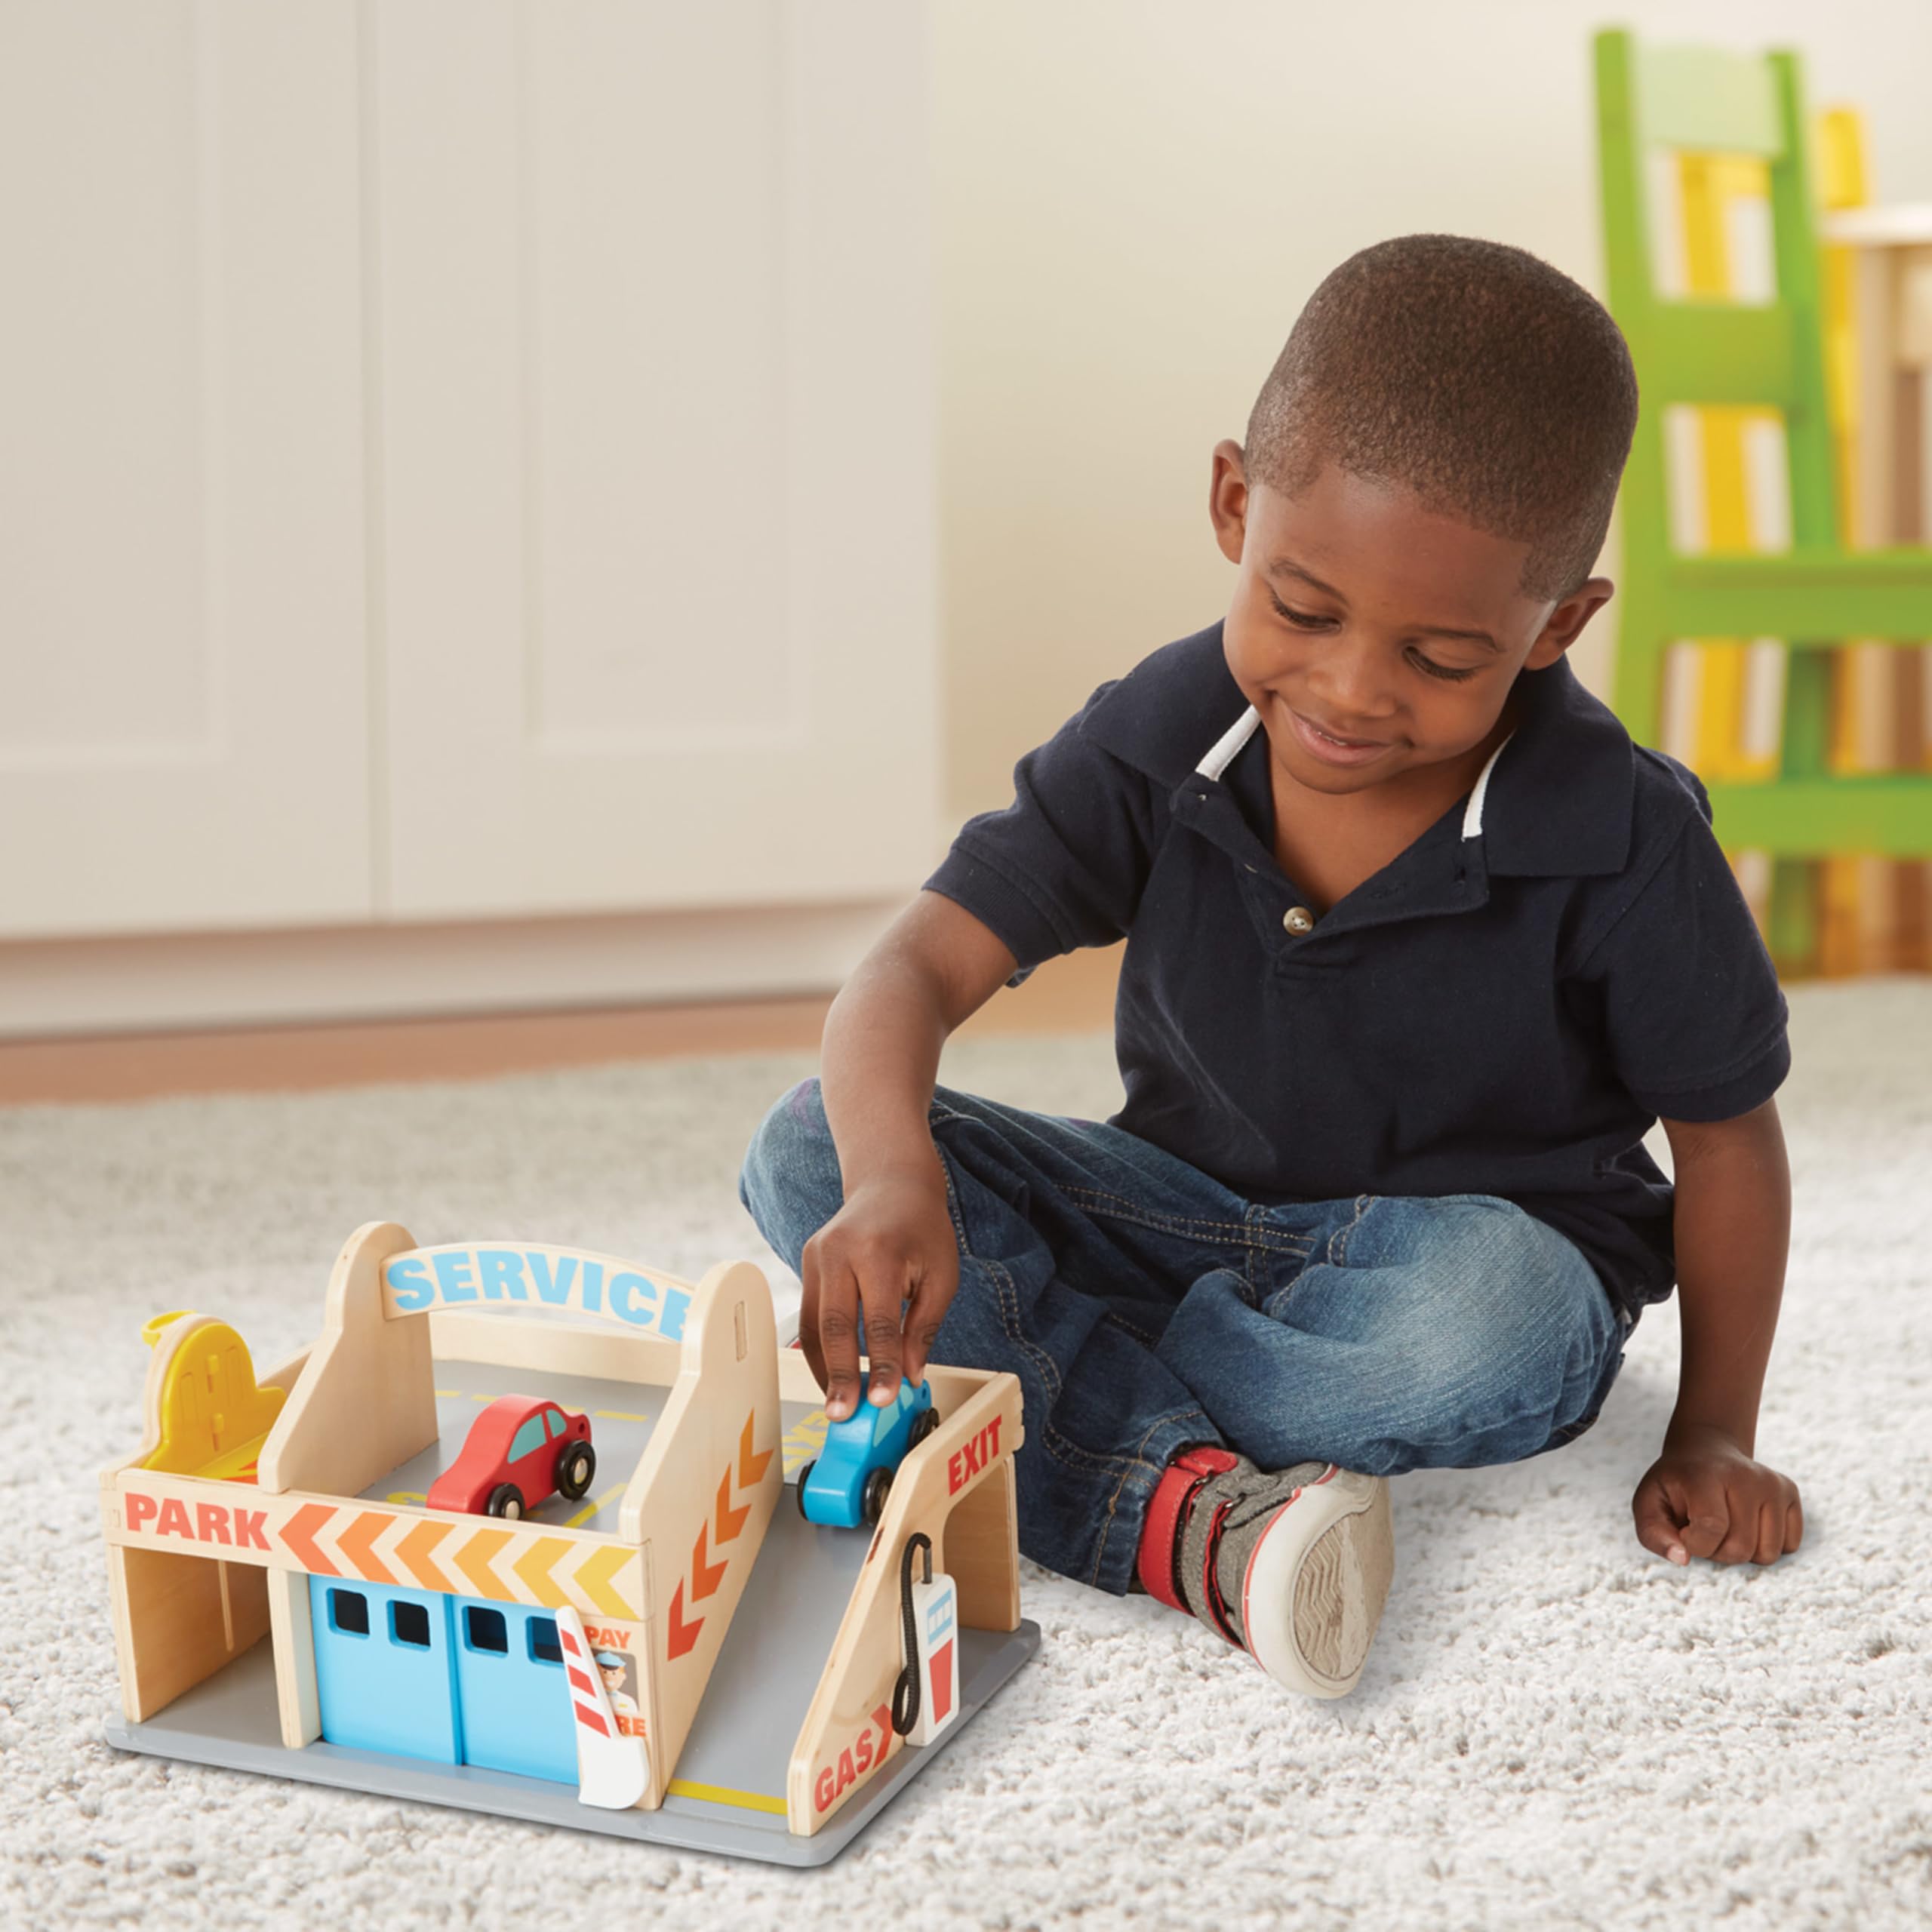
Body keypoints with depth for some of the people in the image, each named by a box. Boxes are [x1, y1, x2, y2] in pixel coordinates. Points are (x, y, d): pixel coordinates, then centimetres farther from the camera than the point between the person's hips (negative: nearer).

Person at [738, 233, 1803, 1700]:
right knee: (808, 1154, -18)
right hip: (1192, 1214, 3)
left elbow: (1727, 1135, -6)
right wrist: (891, 1178, -41)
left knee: (1481, 1323, -42)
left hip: (1482, 1240, -2)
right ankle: (1191, 1512, -33)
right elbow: (918, 971, -20)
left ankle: (1045, 1374, -18)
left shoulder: (1621, 838, -19)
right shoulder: (1159, 739, -13)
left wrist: (1712, 1438, -4)